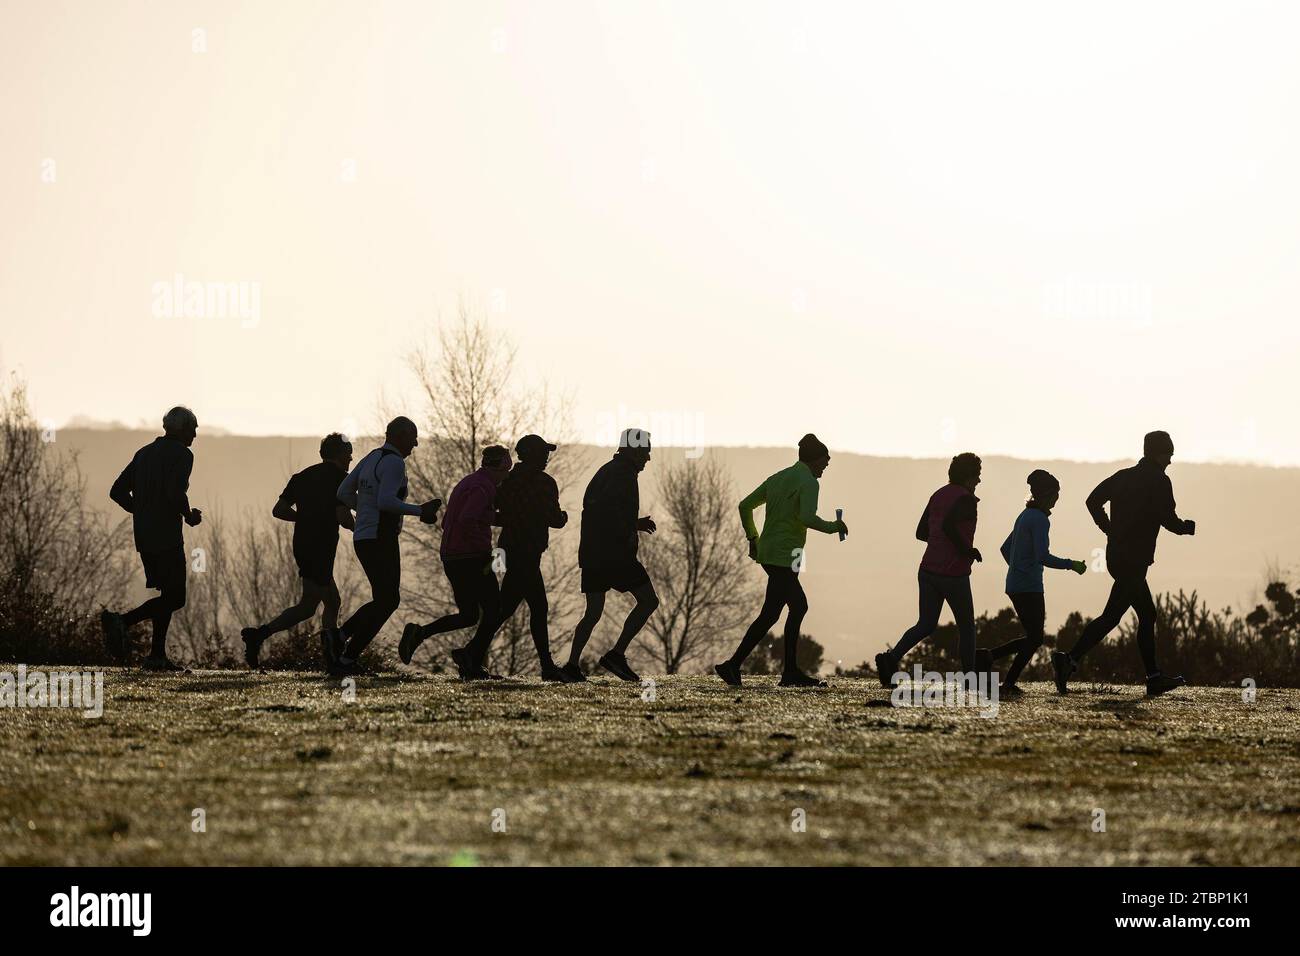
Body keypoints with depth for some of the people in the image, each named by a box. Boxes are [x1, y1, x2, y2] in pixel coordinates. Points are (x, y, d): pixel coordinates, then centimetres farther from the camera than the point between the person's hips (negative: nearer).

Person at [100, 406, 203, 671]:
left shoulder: (145, 453, 16)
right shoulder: (182, 455, -8)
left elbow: (117, 492, 14)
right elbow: (175, 492, -23)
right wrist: (189, 515, -5)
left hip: (143, 535, 9)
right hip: (167, 536, -9)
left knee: (168, 594, 14)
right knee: (174, 597, -6)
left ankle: (158, 656, 9)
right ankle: (121, 621, -20)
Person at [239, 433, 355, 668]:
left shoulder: (303, 476, 13)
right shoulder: (340, 479, -7)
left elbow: (279, 510, 9)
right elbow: (343, 517, -18)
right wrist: (356, 527, 4)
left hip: (301, 546, 8)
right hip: (321, 549, -8)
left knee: (332, 602, 16)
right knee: (307, 607, -7)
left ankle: (333, 658, 13)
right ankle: (258, 634, -20)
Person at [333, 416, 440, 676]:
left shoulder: (372, 458, 14)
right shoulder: (394, 462, -14)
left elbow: (344, 493, 16)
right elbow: (386, 501, -27)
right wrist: (420, 511, -21)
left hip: (363, 539, 10)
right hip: (381, 542, -10)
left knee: (388, 601, 16)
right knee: (385, 603, -2)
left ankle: (339, 638, 7)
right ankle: (347, 659, -3)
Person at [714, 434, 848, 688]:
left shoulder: (778, 478, 17)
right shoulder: (808, 482, -9)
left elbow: (745, 505, 19)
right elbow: (807, 517, -24)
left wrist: (753, 538, 25)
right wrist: (833, 527, -8)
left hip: (767, 553, 10)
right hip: (785, 557, -10)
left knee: (799, 607, 16)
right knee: (770, 615, -9)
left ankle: (792, 671, 14)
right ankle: (733, 665, -14)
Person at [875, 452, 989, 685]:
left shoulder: (938, 496, 12)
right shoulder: (966, 499, -13)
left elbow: (921, 532, 15)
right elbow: (948, 525, -29)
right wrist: (968, 550, -17)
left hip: (928, 570, 7)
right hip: (954, 574, -7)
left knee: (926, 625, 10)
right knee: (966, 626, 11)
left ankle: (891, 658, -11)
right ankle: (969, 675, 18)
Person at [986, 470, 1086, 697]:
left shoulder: (1025, 516, 15)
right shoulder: (1039, 520, -14)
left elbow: (1006, 548, 25)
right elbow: (1043, 557, -22)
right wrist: (1071, 565, -13)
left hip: (1015, 584, 9)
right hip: (1029, 588, -9)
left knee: (1033, 639, 13)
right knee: (1034, 639, -2)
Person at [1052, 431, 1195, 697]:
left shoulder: (1123, 476, 13)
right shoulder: (1159, 481, -8)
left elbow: (1093, 500, 9)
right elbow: (1168, 519, -14)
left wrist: (1110, 529, 15)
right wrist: (1189, 527, 6)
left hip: (1117, 555, 9)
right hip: (1134, 561, -9)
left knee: (1147, 614, 16)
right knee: (1112, 616, -12)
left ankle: (1154, 678, 18)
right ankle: (1071, 658, -24)